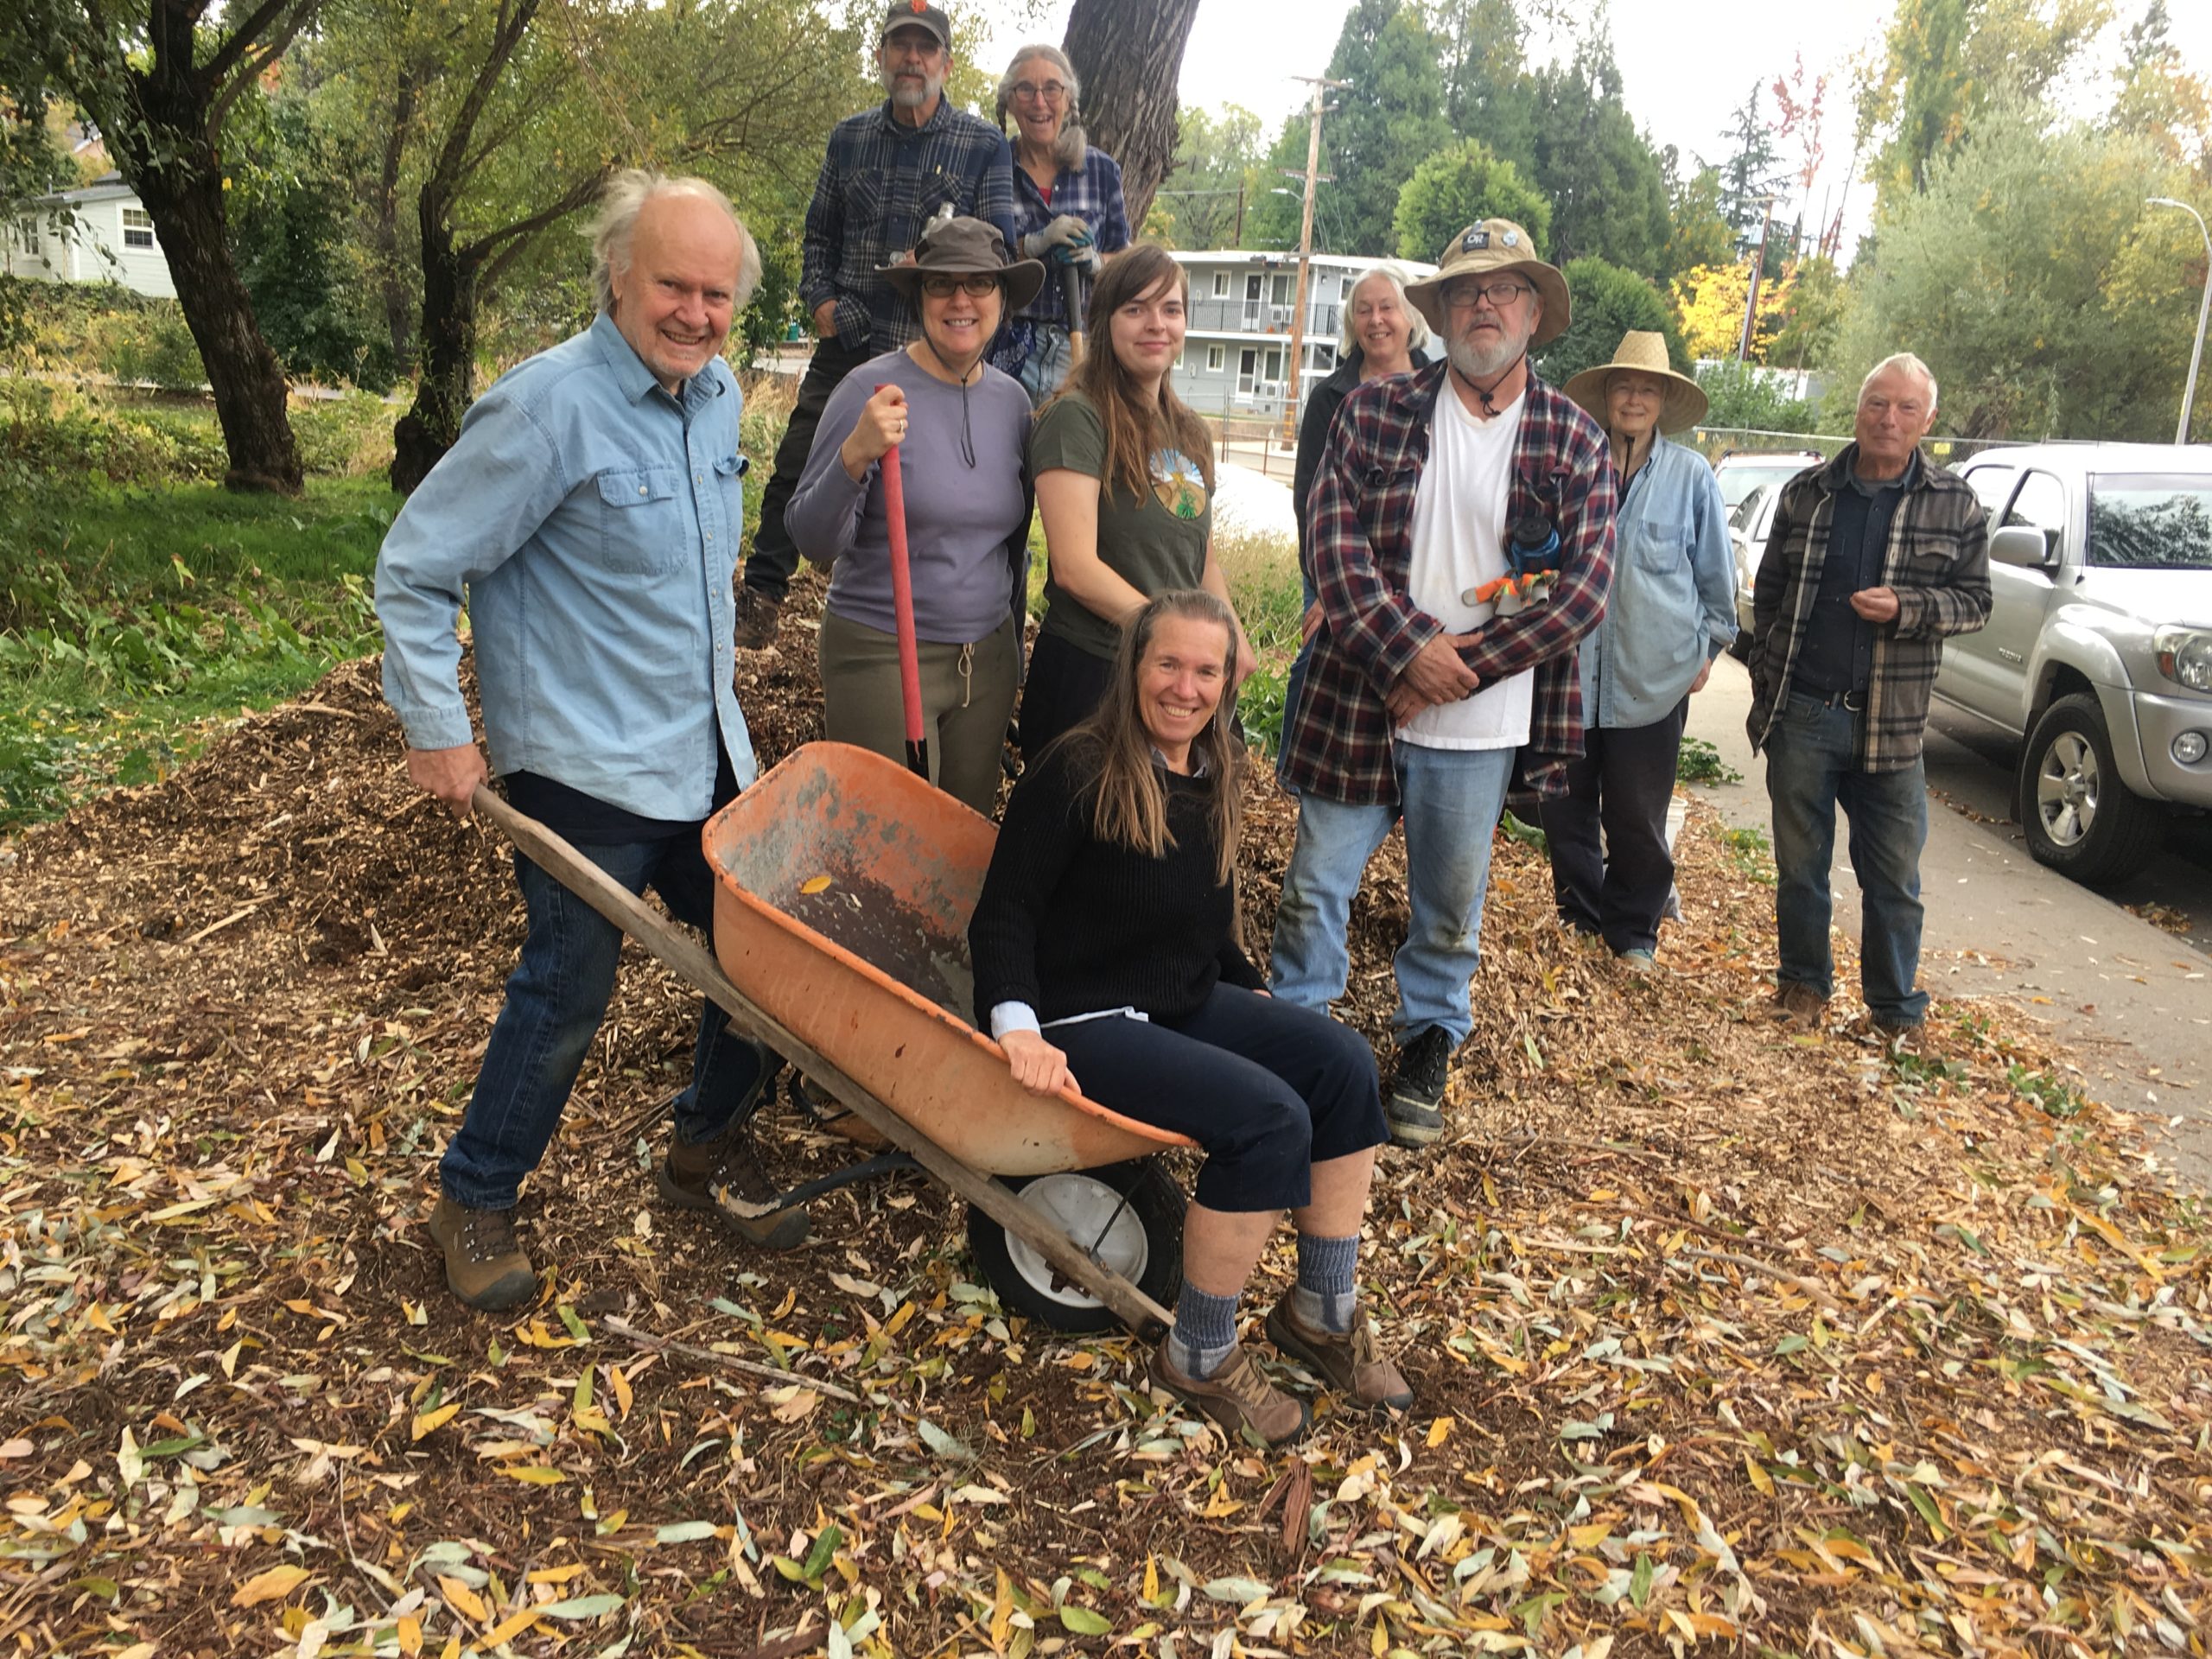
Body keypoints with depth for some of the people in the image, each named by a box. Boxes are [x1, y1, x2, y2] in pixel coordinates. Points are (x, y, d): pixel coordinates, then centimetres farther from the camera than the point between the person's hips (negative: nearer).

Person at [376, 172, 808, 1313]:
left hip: (707, 755, 7)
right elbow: (414, 572, -14)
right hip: (585, 769, -7)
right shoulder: (546, 408, -18)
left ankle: (710, 1145, 36)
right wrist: (437, 732, -12)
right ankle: (474, 1199, 26)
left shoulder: (717, 395, 6)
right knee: (566, 994, 3)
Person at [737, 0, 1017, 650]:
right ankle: (761, 596, 14)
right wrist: (819, 299, 1)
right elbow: (818, 235, 17)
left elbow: (998, 244, -3)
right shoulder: (850, 138, 11)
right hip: (848, 341, 3)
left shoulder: (984, 145, 1)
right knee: (795, 468, 2)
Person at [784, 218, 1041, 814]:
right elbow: (813, 541, -15)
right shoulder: (872, 390, -10)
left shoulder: (1011, 401, 6)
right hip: (881, 654, -5)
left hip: (987, 656, 5)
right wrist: (855, 456, -31)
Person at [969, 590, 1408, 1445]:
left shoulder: (1209, 783, 9)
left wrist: (1255, 996, 11)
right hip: (1082, 1021, -8)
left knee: (1344, 1062, -11)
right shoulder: (1076, 773, -14)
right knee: (1269, 1116, -25)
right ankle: (1199, 1357, -6)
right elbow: (1003, 915, -16)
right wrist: (1016, 1027, -30)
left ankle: (1324, 1312, 5)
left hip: (1186, 1004, 8)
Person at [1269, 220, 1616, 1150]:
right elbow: (1335, 540, -8)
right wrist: (1408, 649, -20)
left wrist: (1460, 668, -15)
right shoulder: (1374, 412, 1)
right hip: (1356, 705, 0)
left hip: (1479, 729, 0)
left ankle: (1428, 1047, 36)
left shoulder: (1575, 443, 2)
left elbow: (1583, 587, -6)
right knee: (1315, 889, 8)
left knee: (1450, 908, 14)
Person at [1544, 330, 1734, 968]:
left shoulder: (1691, 475, 0)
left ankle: (1634, 929, 21)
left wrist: (1707, 646, 8)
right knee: (1566, 805, 9)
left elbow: (1716, 573, 8)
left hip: (1653, 674, -2)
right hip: (1570, 669, 2)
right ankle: (1578, 911, 27)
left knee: (1637, 816, 4)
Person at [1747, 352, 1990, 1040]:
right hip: (1800, 715, 1)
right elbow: (1768, 593, 10)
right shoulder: (1807, 492, 5)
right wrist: (1765, 688, 7)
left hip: (1891, 724, -1)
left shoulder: (1956, 505, 2)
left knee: (1894, 878, 5)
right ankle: (1804, 983, 28)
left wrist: (1905, 608, -17)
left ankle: (1896, 1007, 19)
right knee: (1800, 866, 11)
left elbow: (1974, 601, 4)